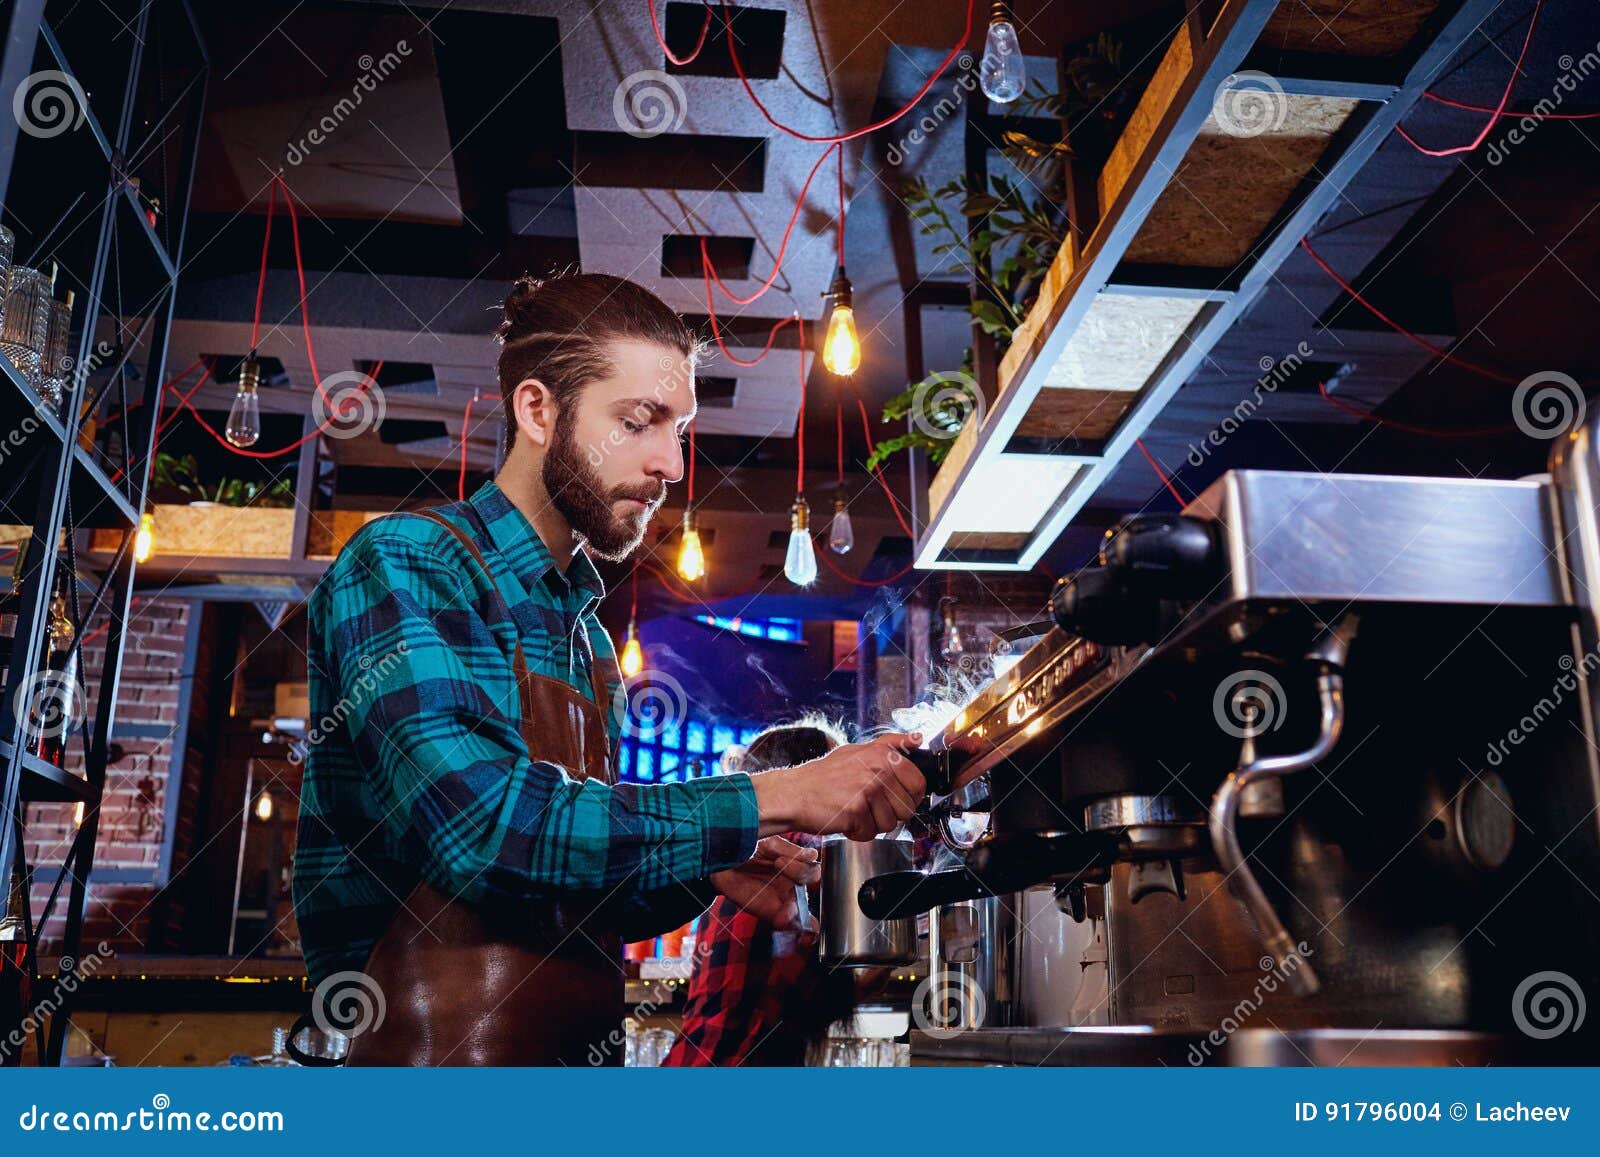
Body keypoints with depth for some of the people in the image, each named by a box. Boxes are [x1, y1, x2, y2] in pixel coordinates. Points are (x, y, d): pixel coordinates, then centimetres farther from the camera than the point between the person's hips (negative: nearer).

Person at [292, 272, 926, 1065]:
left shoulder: (585, 635, 12)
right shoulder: (404, 566, -11)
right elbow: (481, 824, -25)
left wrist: (705, 875, -2)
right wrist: (770, 800, -22)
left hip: (579, 1056, 7)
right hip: (441, 1053, -7)